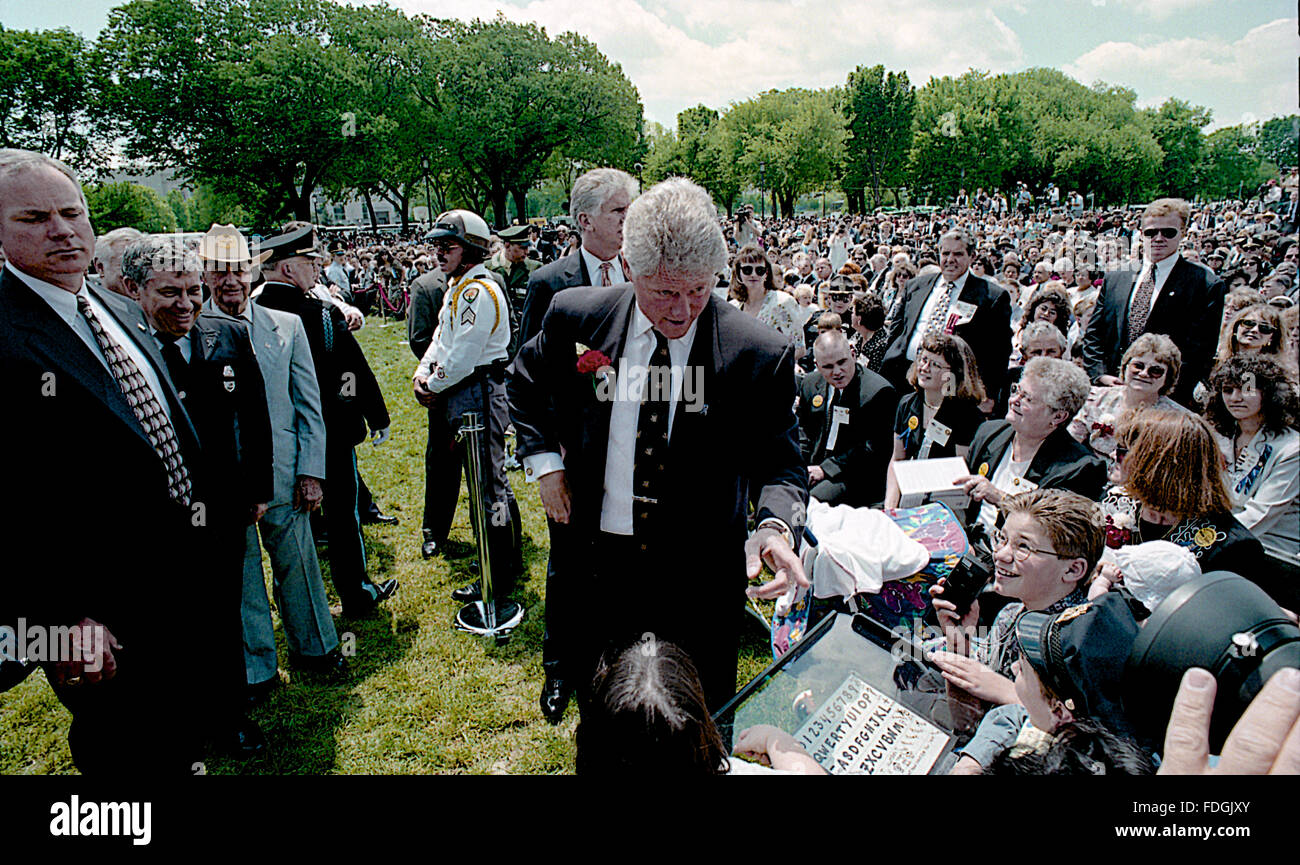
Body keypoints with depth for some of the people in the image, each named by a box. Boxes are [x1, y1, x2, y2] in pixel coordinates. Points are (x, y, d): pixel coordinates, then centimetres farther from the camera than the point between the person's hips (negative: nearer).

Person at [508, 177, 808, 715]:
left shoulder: (760, 355, -15)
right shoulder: (576, 318, -9)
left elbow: (780, 465, -7)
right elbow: (526, 382, 12)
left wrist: (776, 526, -28)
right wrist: (543, 460, 0)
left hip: (700, 577, -1)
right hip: (592, 564, 2)